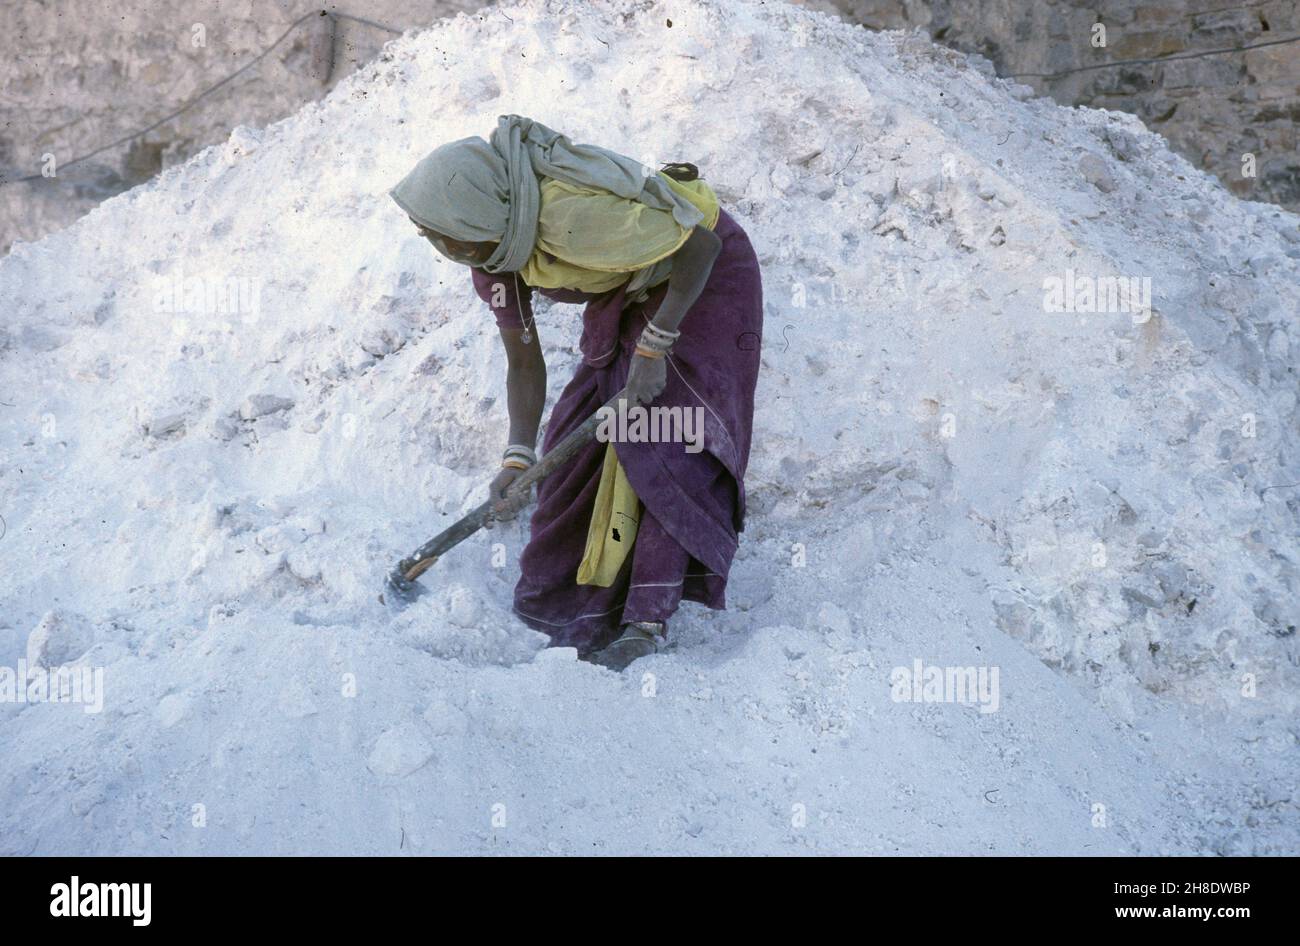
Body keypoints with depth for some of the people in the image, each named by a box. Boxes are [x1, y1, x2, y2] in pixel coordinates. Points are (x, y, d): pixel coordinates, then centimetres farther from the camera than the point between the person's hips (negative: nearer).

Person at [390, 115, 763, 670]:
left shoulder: (569, 217, -39)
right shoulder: (494, 255, -12)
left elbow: (700, 246, -30)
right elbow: (524, 362, -4)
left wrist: (653, 349, -27)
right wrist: (517, 458, -14)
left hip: (703, 279, -8)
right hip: (632, 292, 8)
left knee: (666, 443, -16)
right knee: (585, 435, 2)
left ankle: (649, 621, -11)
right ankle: (590, 613, 12)